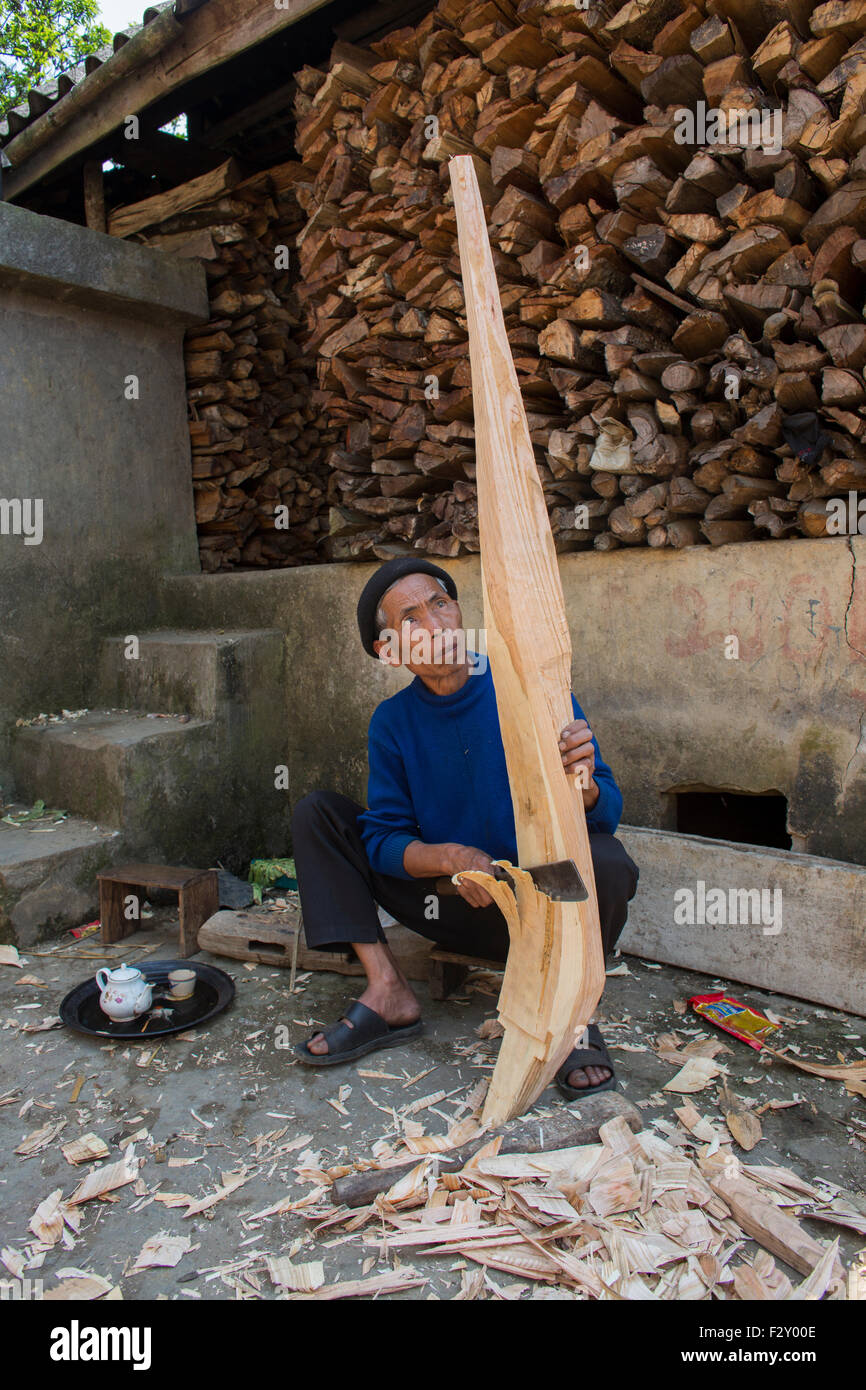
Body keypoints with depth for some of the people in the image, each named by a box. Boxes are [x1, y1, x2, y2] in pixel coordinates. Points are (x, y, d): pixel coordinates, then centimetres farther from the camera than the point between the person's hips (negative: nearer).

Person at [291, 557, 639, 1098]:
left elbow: (608, 814, -13)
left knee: (608, 861, -36)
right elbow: (383, 838, -5)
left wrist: (583, 785, -38)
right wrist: (451, 857, -26)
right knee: (315, 813, -5)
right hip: (451, 905, 3)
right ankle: (388, 993, -12)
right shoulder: (392, 722, -3)